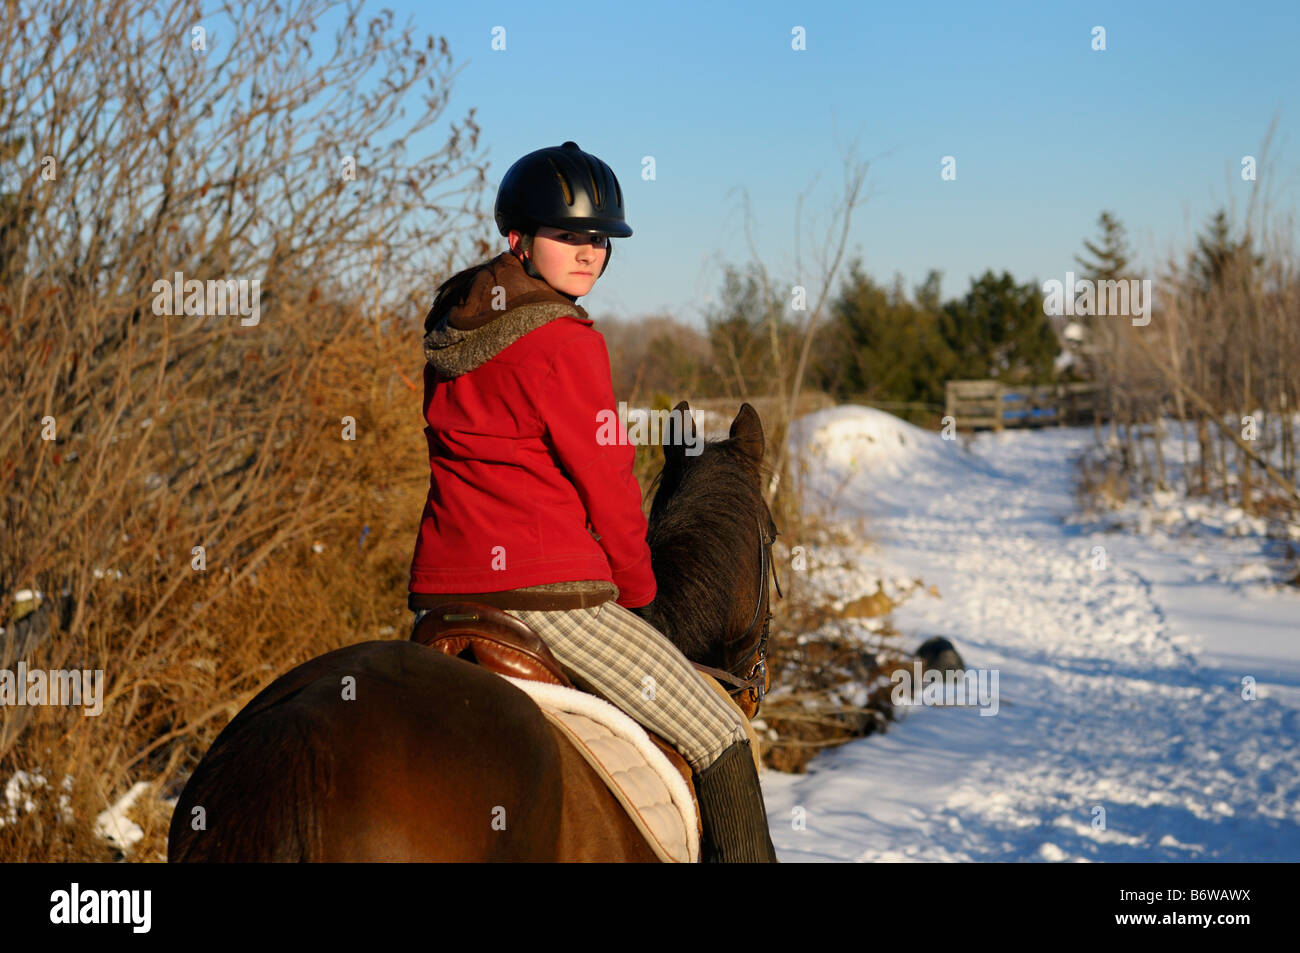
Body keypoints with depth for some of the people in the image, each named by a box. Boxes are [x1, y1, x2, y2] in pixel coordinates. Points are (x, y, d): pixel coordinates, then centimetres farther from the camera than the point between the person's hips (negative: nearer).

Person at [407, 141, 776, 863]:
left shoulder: (448, 329, 12)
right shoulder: (565, 343, -13)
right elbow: (607, 484, -8)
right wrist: (638, 592, 9)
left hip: (440, 592, 9)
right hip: (548, 596, -8)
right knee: (720, 738, 1)